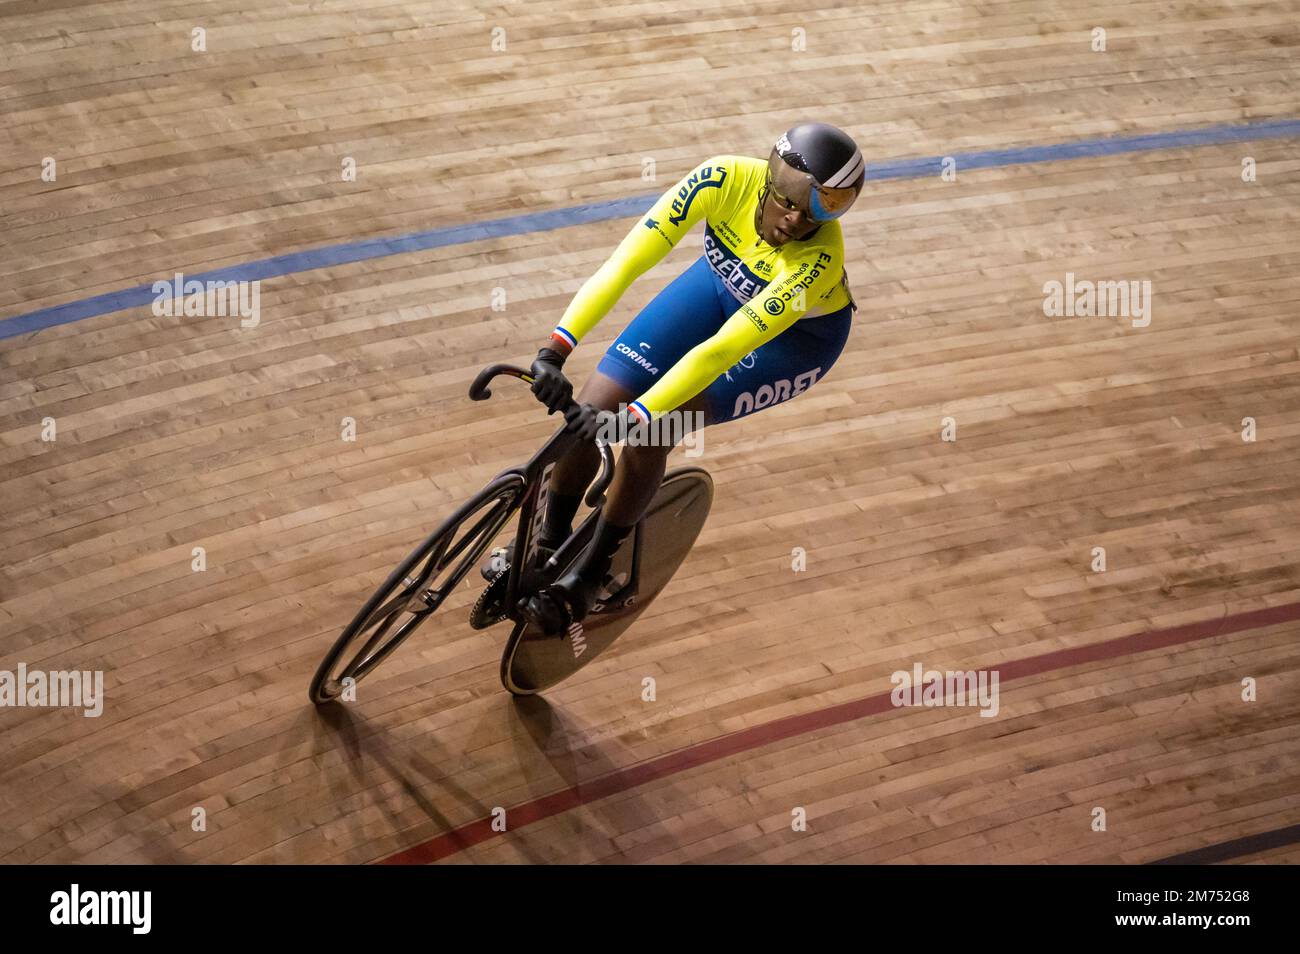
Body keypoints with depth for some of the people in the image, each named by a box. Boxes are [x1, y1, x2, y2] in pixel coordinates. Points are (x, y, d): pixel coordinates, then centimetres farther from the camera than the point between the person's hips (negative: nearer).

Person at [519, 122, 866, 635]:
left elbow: (721, 351, -44)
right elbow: (627, 261, -36)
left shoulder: (818, 261, -40)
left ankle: (588, 576, 3)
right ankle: (549, 543, 20)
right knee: (587, 411, -9)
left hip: (800, 334, -4)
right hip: (721, 283, 4)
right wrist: (557, 347, -46)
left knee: (650, 432, -21)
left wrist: (635, 416, -51)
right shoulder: (727, 179, -33)